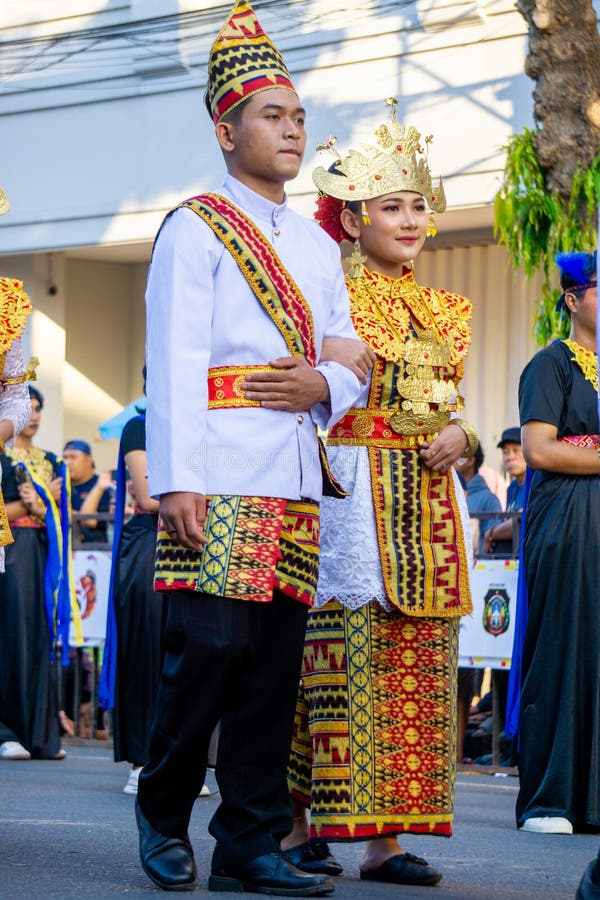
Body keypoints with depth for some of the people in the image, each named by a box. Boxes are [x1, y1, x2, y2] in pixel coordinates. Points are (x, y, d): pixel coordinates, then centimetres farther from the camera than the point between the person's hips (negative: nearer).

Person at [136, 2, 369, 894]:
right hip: (221, 479, -6)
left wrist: (326, 384, -4)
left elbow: (351, 354, 21)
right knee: (208, 647, -12)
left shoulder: (316, 244, 22)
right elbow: (173, 362, -6)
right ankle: (163, 813, 8)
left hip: (296, 485, 6)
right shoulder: (195, 229, 2)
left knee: (275, 664, 3)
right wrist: (176, 479, -16)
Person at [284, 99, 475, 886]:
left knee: (416, 668, 2)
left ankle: (385, 836, 4)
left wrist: (458, 438, 2)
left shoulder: (443, 312, 18)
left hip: (428, 506, 6)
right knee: (339, 662, -9)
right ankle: (299, 822, -2)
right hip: (349, 495, -6)